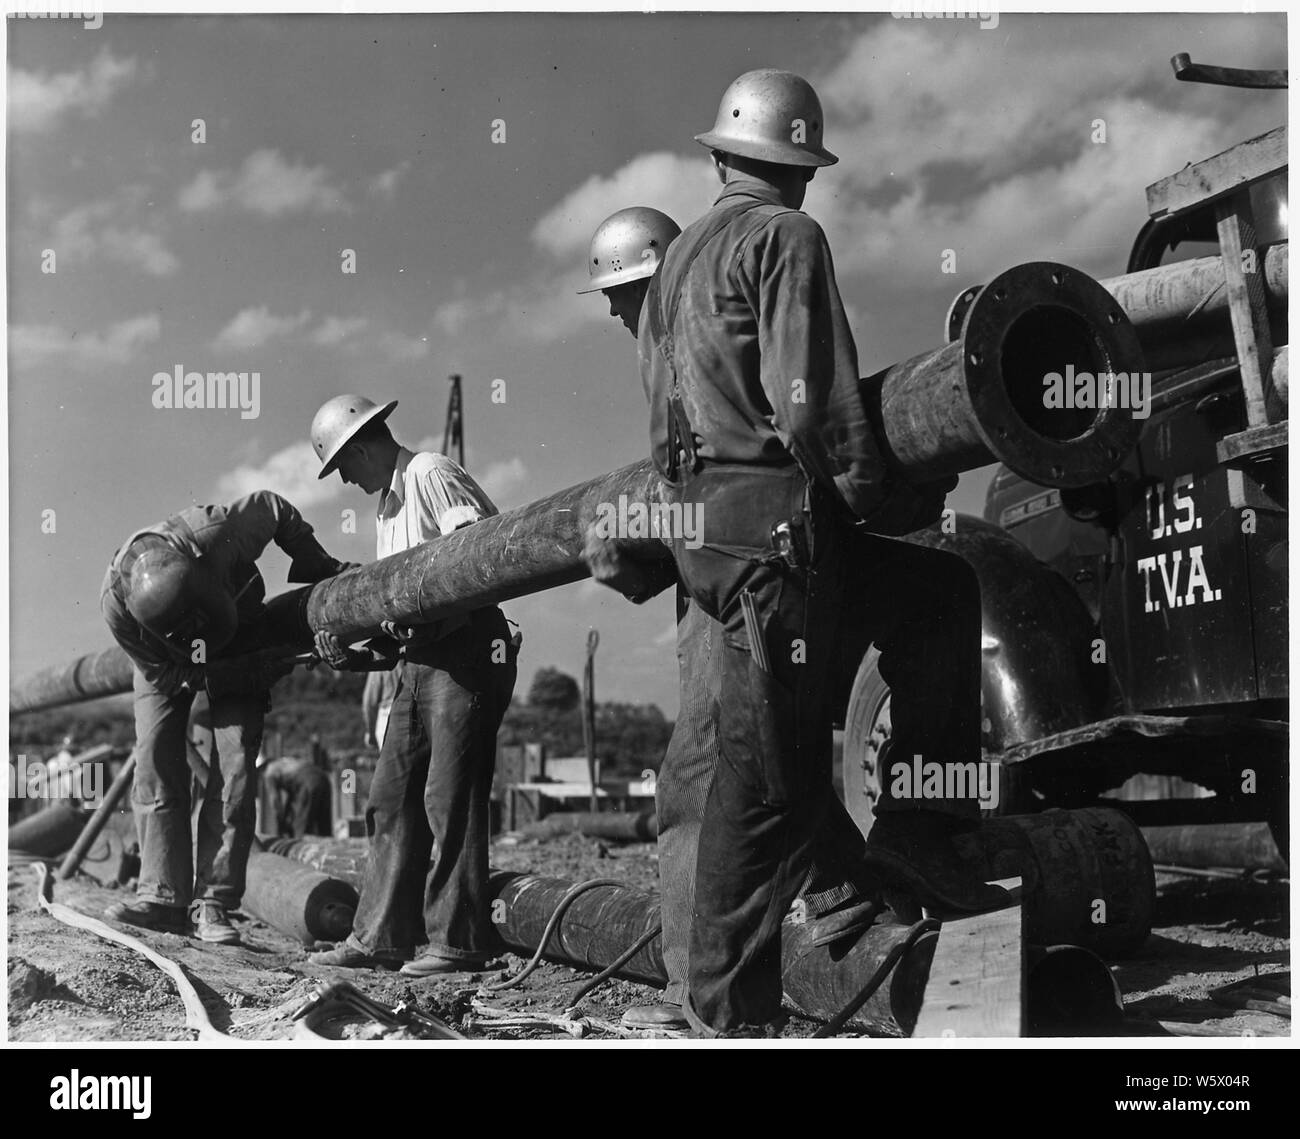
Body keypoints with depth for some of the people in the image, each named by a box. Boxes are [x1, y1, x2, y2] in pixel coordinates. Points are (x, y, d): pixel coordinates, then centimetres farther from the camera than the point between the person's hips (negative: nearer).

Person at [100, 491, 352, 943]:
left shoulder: (217, 534, -40)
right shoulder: (116, 603, -36)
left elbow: (275, 508, -18)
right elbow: (165, 673, -23)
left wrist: (319, 565, -21)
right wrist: (250, 673, -32)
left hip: (243, 644, 0)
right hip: (167, 664, 0)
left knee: (234, 769, -13)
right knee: (157, 761, -15)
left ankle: (214, 902, -12)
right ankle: (162, 896, -11)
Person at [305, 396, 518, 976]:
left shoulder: (431, 474, -5)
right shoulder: (387, 505, 24)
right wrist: (354, 656, 5)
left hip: (467, 655, -9)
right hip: (419, 663, 10)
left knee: (450, 798, -8)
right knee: (391, 798, 8)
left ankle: (459, 941, -2)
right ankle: (381, 936, 12)